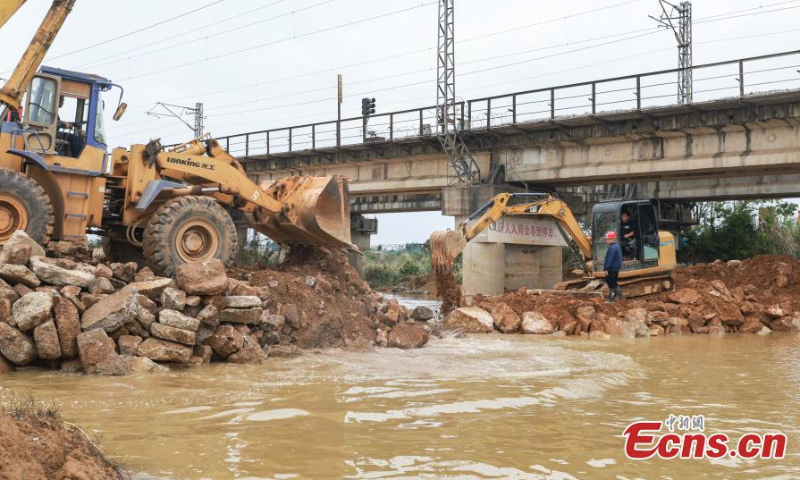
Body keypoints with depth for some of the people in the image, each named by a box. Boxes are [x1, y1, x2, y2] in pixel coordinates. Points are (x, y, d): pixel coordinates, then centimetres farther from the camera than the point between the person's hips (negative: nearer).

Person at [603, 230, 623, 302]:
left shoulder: (612, 248, -21)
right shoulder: (617, 246, 13)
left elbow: (610, 259, -25)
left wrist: (606, 269, -21)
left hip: (611, 269, -10)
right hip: (616, 268, 10)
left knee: (611, 283, -3)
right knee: (614, 282, 20)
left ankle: (611, 299, 2)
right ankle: (619, 293, 21)